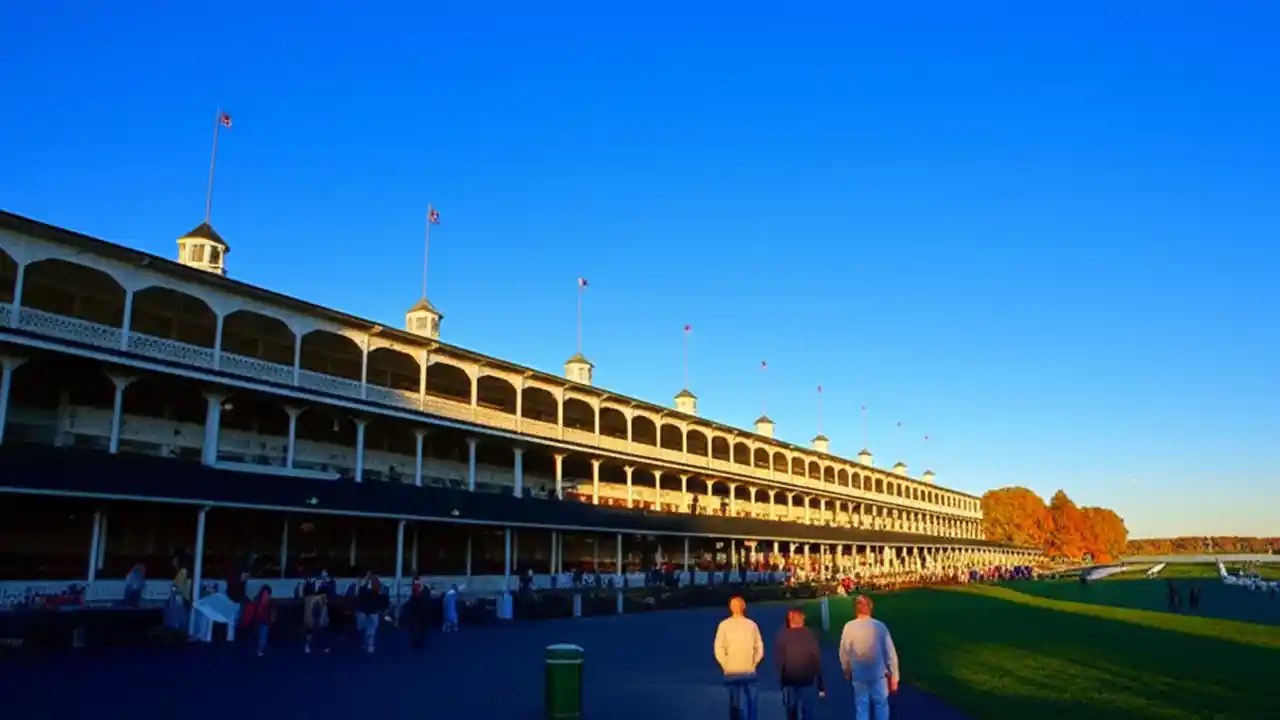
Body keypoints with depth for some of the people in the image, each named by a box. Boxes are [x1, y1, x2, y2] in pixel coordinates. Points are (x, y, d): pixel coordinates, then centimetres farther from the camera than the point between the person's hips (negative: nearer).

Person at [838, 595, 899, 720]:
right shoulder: (880, 626, -11)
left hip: (859, 675, 0)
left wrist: (847, 671, 15)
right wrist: (893, 676, 3)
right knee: (881, 706, 15)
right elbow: (890, 653, -7)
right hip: (879, 674, 0)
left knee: (861, 709, 12)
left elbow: (844, 653, -3)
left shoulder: (849, 627, -11)